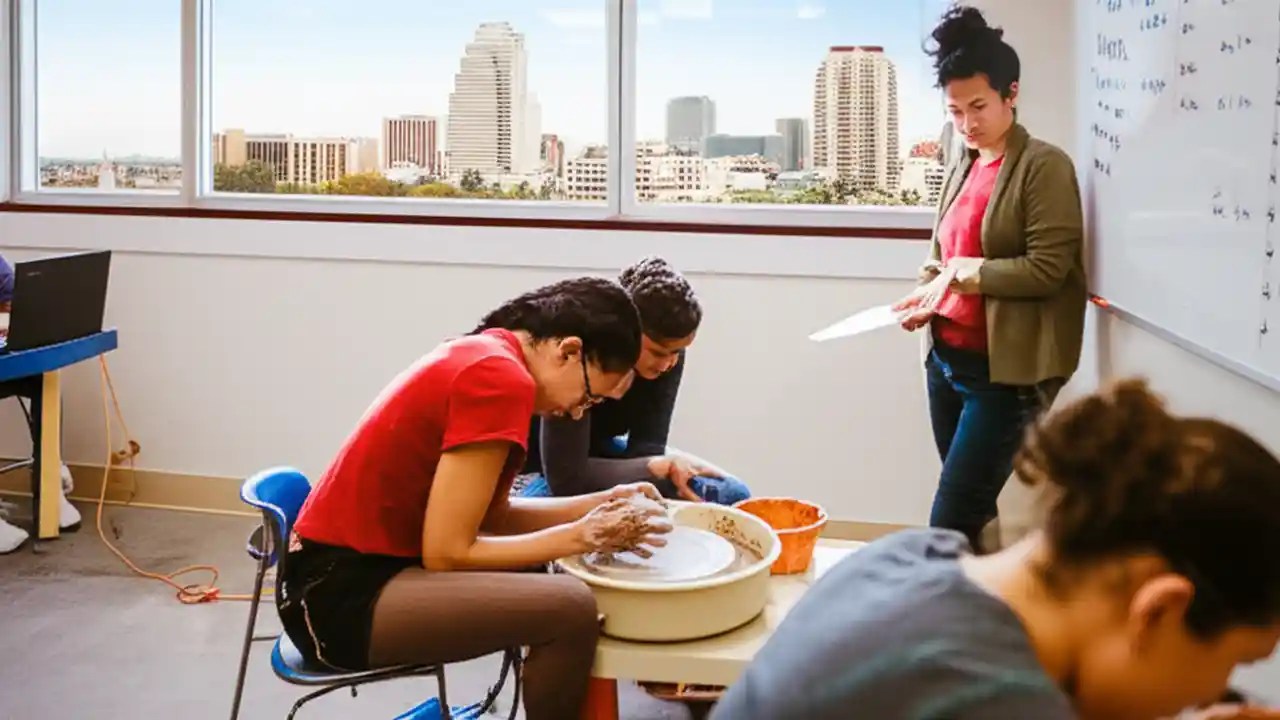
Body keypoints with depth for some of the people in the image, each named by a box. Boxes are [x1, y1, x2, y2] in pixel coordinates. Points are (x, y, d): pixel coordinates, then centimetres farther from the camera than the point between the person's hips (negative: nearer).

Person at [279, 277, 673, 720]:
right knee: (569, 607, -21)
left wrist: (600, 505, 3)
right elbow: (448, 552, -20)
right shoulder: (501, 378, -20)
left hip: (366, 565, 10)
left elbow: (489, 516, 11)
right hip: (343, 593, -10)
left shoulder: (485, 355, 9)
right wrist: (581, 536, -13)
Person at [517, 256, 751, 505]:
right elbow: (566, 476, -34)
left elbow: (645, 446, -17)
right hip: (538, 467, -6)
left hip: (598, 453, 6)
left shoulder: (668, 350, -16)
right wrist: (665, 466, -37)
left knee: (731, 494, -8)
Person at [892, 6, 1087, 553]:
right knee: (970, 513, 14)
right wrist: (927, 296, 1)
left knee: (951, 523, -8)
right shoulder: (962, 166, 12)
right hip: (946, 356, 7)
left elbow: (1047, 269, -15)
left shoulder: (1044, 167, -8)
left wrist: (963, 273, -16)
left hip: (1003, 370, -7)